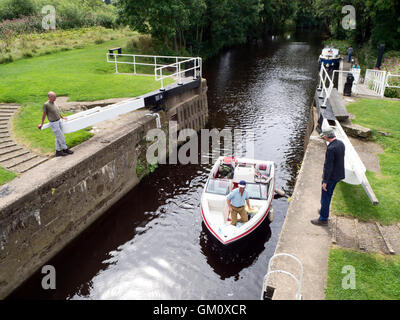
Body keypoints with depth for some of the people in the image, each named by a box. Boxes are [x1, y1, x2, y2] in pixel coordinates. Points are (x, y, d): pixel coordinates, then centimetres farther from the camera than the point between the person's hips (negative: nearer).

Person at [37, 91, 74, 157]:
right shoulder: (46, 104, -19)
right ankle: (65, 149, 19)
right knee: (61, 137, 1)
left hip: (58, 121, 8)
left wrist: (62, 117, 34)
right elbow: (44, 115, -9)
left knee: (58, 137, 13)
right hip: (53, 124, -8)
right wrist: (42, 124, 0)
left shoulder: (53, 103, 4)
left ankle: (58, 151, 22)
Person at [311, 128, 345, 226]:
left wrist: (325, 181, -18)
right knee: (328, 194, 26)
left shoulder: (331, 149, -29)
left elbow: (328, 166, -25)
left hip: (331, 176, -9)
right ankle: (324, 211, 44)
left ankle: (323, 219, 20)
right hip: (338, 174, 9)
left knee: (325, 197, 6)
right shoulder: (341, 143, -1)